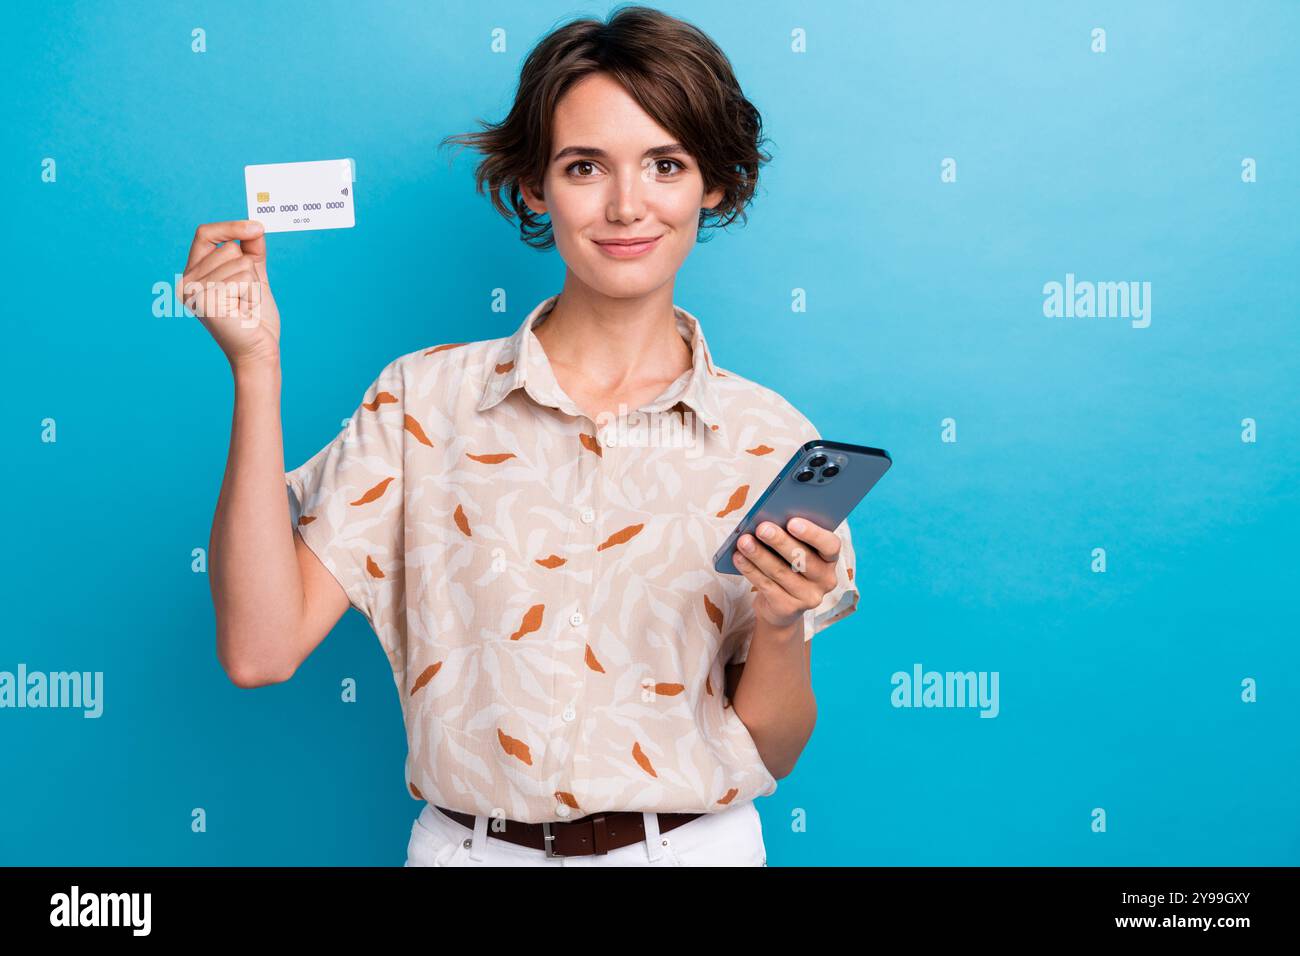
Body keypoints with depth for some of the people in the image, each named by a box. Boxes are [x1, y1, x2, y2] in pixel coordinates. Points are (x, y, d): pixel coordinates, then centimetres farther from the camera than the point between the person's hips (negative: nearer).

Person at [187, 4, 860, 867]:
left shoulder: (769, 440, -5)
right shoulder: (424, 398, -5)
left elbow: (769, 754, 0)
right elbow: (261, 649, -13)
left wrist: (779, 627, -20)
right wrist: (257, 369, -15)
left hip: (697, 847, 0)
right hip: (469, 847, 0)